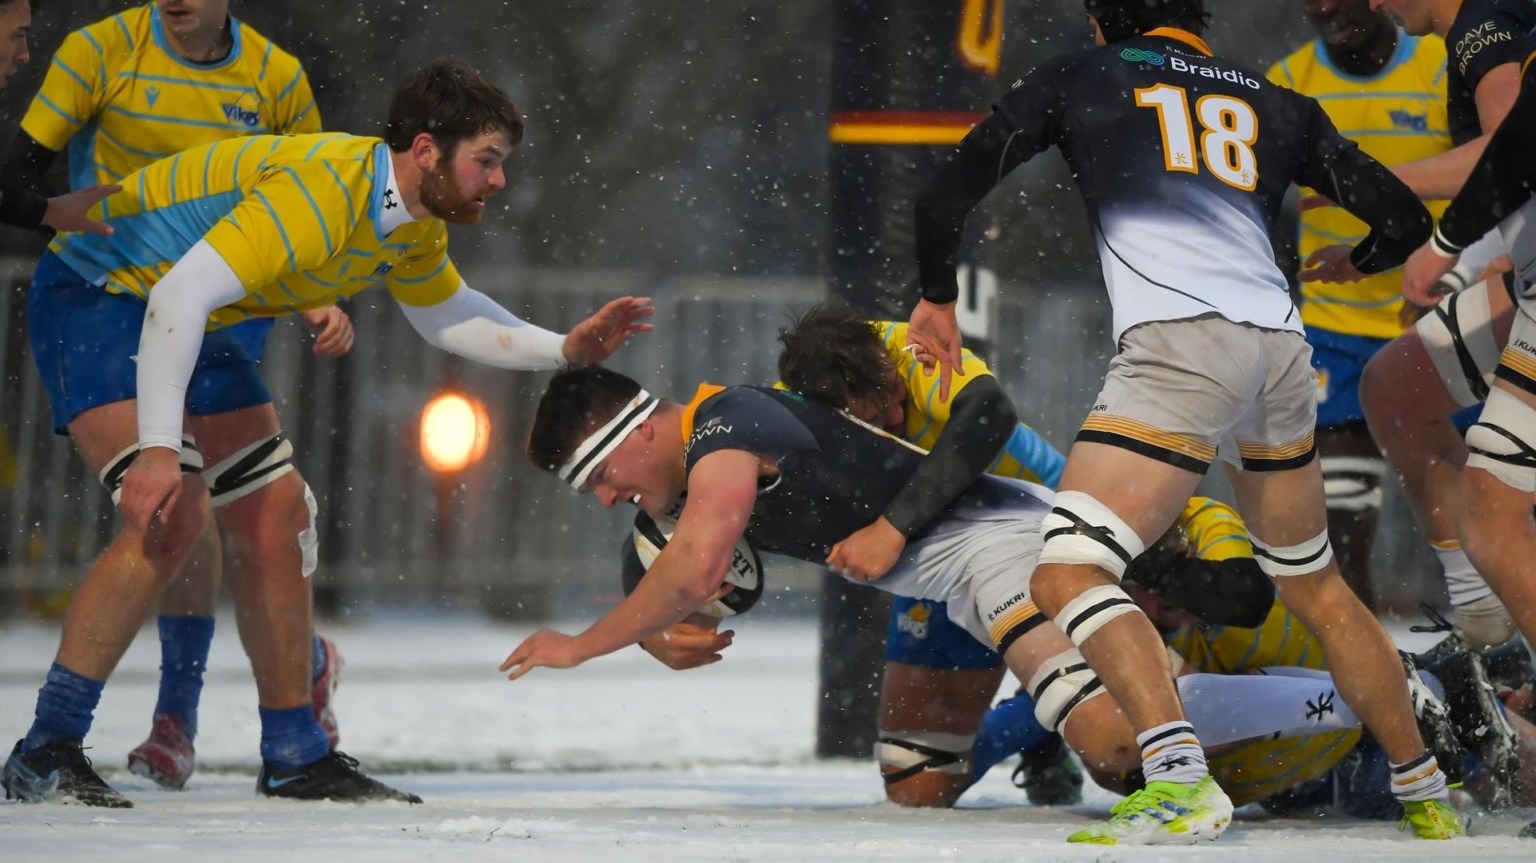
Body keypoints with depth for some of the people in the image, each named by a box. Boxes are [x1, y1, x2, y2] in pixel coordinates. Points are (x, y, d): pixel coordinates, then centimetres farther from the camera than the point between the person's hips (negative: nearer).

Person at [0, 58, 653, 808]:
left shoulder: (415, 225, 0)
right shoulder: (321, 192, -32)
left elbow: (446, 316, 21)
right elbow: (181, 294, -37)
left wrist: (563, 350, 8)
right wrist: (159, 448, -42)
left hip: (189, 327, 10)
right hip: (97, 296, -10)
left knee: (280, 512, 7)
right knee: (171, 516, -25)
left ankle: (295, 758, 19)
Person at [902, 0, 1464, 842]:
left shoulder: (1079, 78, 15)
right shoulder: (1278, 105, 24)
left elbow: (947, 193, 11)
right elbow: (1404, 218, 24)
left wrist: (937, 294, 29)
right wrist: (1351, 263, 47)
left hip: (1180, 348, -5)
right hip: (1281, 347, 6)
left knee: (1067, 574, -9)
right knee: (1314, 585, 24)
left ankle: (1179, 774, -29)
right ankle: (1425, 794, 29)